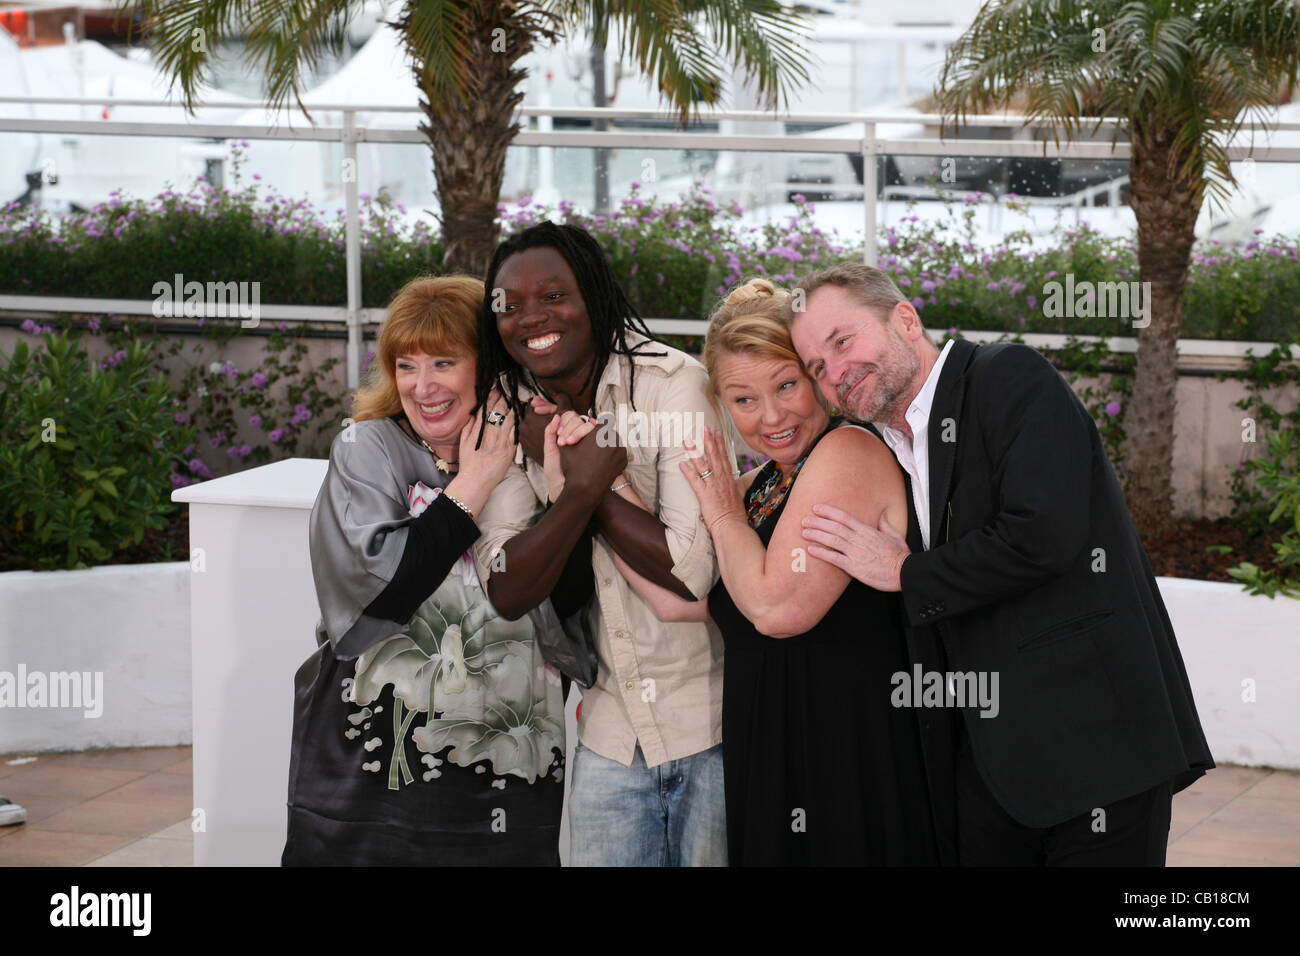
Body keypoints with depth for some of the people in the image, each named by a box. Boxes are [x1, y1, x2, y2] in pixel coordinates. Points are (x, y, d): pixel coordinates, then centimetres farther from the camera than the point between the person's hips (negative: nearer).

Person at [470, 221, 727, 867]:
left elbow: (692, 571, -23)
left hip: (714, 719, -4)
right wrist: (580, 487, -24)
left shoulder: (672, 383, -15)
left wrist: (568, 470, -17)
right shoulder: (508, 416, -1)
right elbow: (505, 594, -10)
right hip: (610, 733, 4)